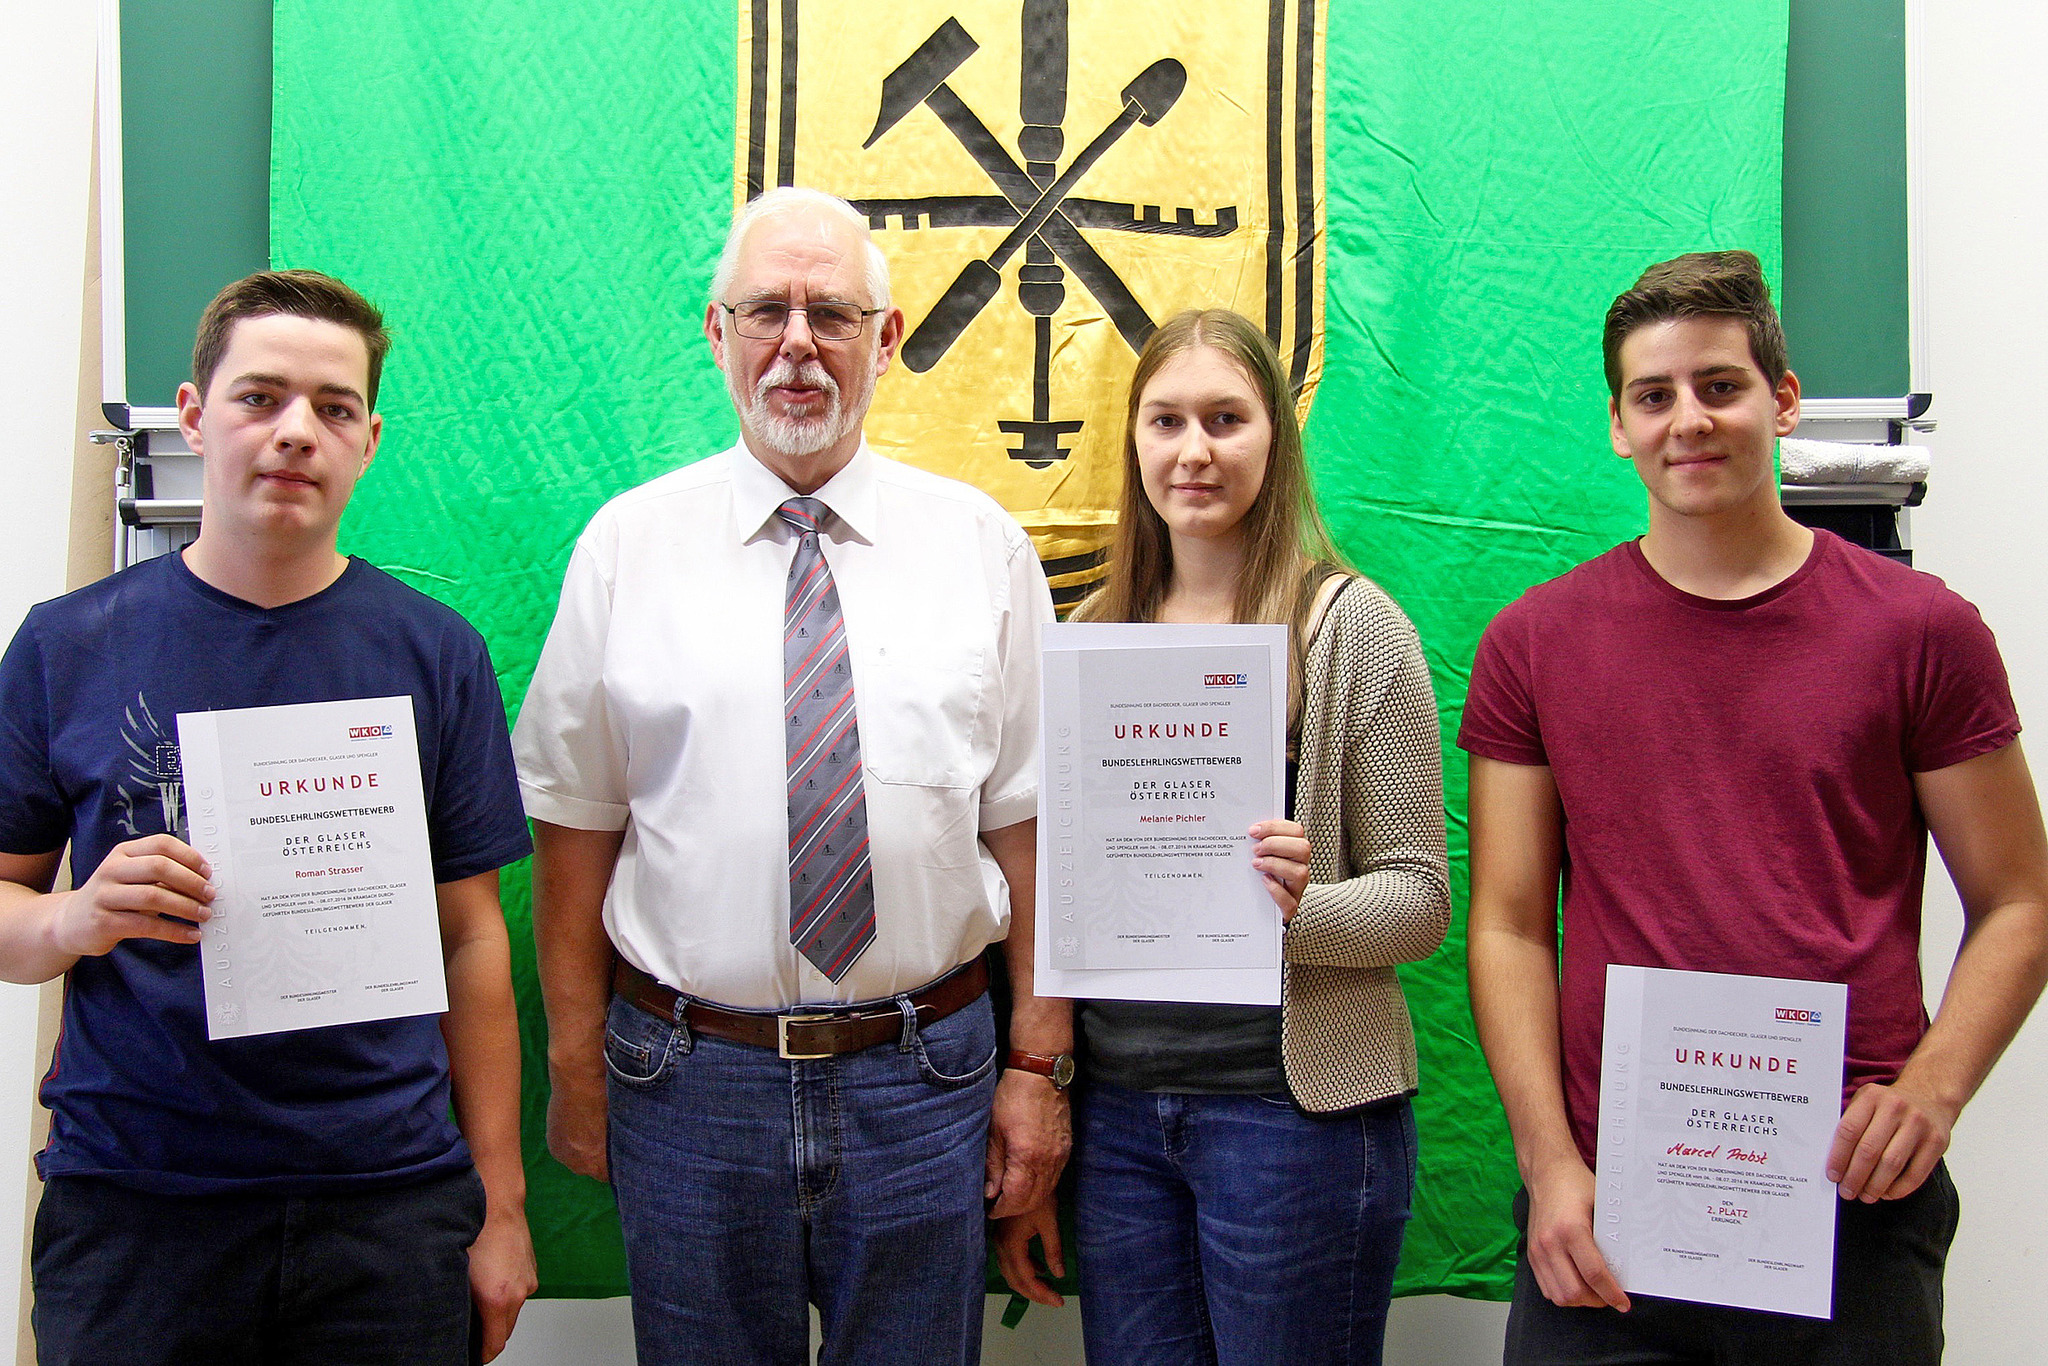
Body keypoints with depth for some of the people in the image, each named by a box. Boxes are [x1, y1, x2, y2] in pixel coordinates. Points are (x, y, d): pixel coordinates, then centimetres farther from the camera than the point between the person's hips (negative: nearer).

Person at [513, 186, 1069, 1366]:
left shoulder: (980, 544, 2)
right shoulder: (628, 545, 0)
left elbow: (1027, 818, 1)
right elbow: (574, 827, 1)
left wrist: (1038, 1064, -1)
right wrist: (576, 1069, 1)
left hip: (922, 1077, 1)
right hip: (689, 1078, 0)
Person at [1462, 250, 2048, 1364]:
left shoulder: (1917, 627, 1)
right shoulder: (1533, 643, 4)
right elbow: (1508, 925, 2)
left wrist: (1933, 1085, -12)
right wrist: (1550, 1164, -7)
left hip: (1852, 1201, 0)